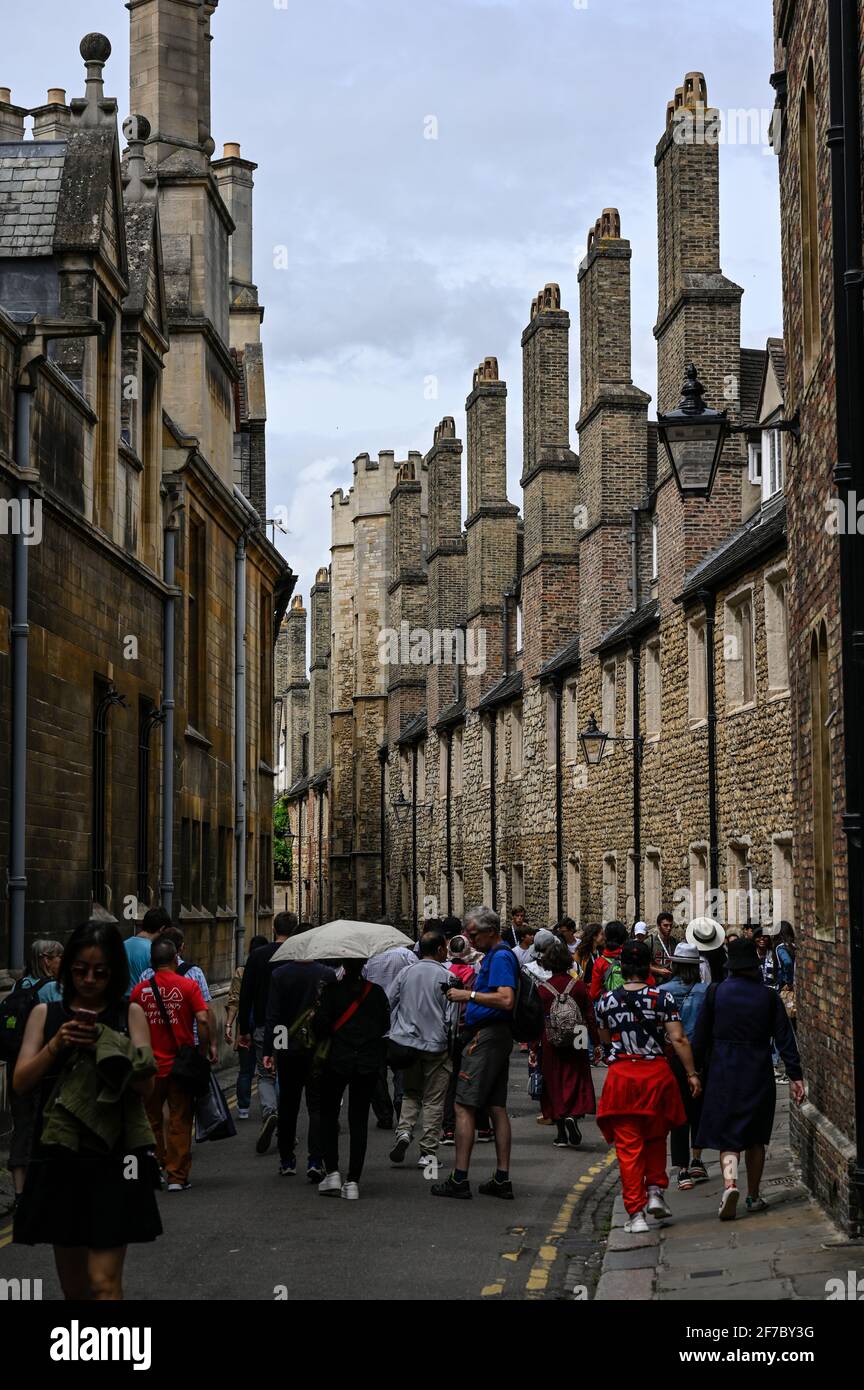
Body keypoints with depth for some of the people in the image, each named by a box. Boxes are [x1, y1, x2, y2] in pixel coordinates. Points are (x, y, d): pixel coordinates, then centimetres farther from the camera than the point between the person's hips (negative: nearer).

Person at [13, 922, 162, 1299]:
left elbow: (145, 1086, -5)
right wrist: (56, 1045, -14)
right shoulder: (45, 1014, 8)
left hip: (113, 1158, -3)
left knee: (104, 1281, -10)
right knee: (73, 1284, 11)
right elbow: (21, 1082, 0)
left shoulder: (130, 1014, 4)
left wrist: (106, 1048, -18)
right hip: (59, 1157, 3)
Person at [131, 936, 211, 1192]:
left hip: (150, 1066, 2)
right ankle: (177, 1176, 6)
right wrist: (204, 1051, -3)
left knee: (152, 1122, 17)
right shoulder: (188, 986, -6)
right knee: (180, 1122, 6)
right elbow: (203, 1020, -14)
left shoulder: (140, 990, 0)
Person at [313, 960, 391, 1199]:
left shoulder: (332, 990, -8)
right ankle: (353, 1181, 1)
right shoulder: (377, 992, 1)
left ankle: (332, 1172, 3)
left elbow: (320, 1024, -12)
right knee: (359, 1120, 5)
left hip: (337, 1062, -2)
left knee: (328, 1115, 14)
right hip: (368, 1064, 2)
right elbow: (386, 1025, 4)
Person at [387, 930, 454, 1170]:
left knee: (410, 1094, 19)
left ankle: (404, 1131, -5)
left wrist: (394, 1032, 16)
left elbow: (386, 1004, 5)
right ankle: (428, 1152, 4)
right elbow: (452, 1017, -11)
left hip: (406, 1043, 4)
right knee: (433, 1100, 5)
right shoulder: (446, 977, -9)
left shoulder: (406, 973, 4)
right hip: (436, 1046, -4)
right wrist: (452, 1043, 5)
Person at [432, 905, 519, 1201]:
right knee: (497, 1107, 10)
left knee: (464, 1106, -8)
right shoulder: (495, 956, 17)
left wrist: (469, 995, -21)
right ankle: (502, 1179, 12)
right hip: (498, 1036, 11)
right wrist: (468, 998, 11)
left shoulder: (500, 958, -15)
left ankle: (459, 1179, -8)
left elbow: (506, 1000, -27)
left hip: (486, 1037, -11)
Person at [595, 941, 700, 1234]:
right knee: (656, 1137, 23)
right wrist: (691, 1074, -4)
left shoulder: (607, 1001, -2)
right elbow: (678, 1039, -10)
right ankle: (655, 1191, 13)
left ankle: (636, 1213, 2)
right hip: (657, 1073, 0)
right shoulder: (662, 997, -6)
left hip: (621, 1075, 0)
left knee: (628, 1145, 4)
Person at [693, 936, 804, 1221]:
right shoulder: (769, 996, -3)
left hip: (723, 1072, -1)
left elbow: (702, 1036, 0)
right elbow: (784, 1038, -4)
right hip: (759, 1074, 1)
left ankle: (729, 1183, -23)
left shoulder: (716, 992, -5)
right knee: (755, 1138, 15)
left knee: (726, 1134, 1)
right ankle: (754, 1196, 21)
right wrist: (795, 1076, -1)